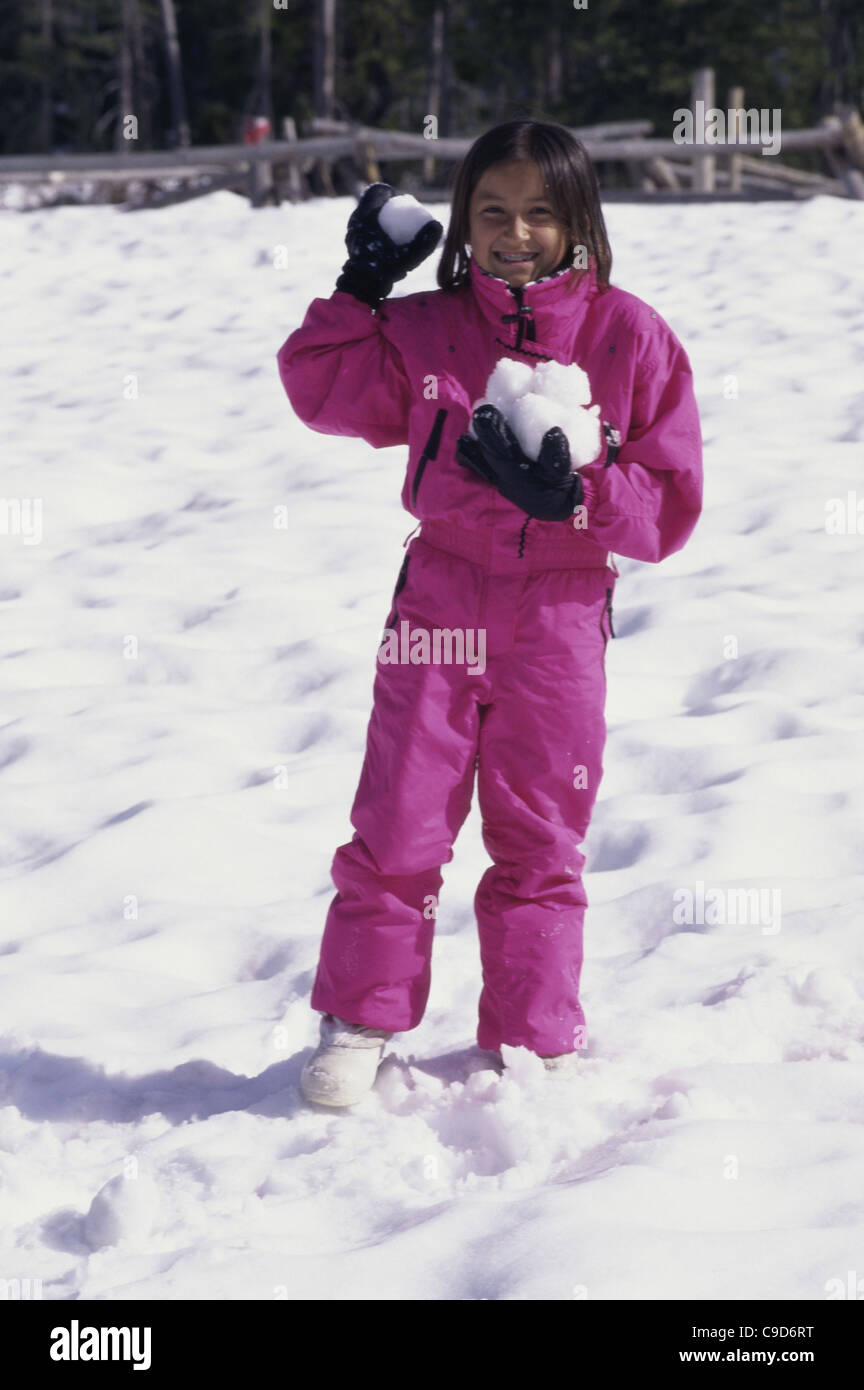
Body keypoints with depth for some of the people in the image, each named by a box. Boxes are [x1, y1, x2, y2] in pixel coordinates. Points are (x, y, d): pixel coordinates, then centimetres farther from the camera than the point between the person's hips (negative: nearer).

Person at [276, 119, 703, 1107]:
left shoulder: (632, 338, -3)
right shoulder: (428, 330, 3)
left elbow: (671, 507, -3)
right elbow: (321, 389, 5)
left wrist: (569, 493, -19)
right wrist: (363, 283, 0)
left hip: (560, 616, -1)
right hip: (438, 599, 1)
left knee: (539, 844, 8)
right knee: (398, 828, 0)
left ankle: (533, 1047, 19)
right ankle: (359, 1024, 14)